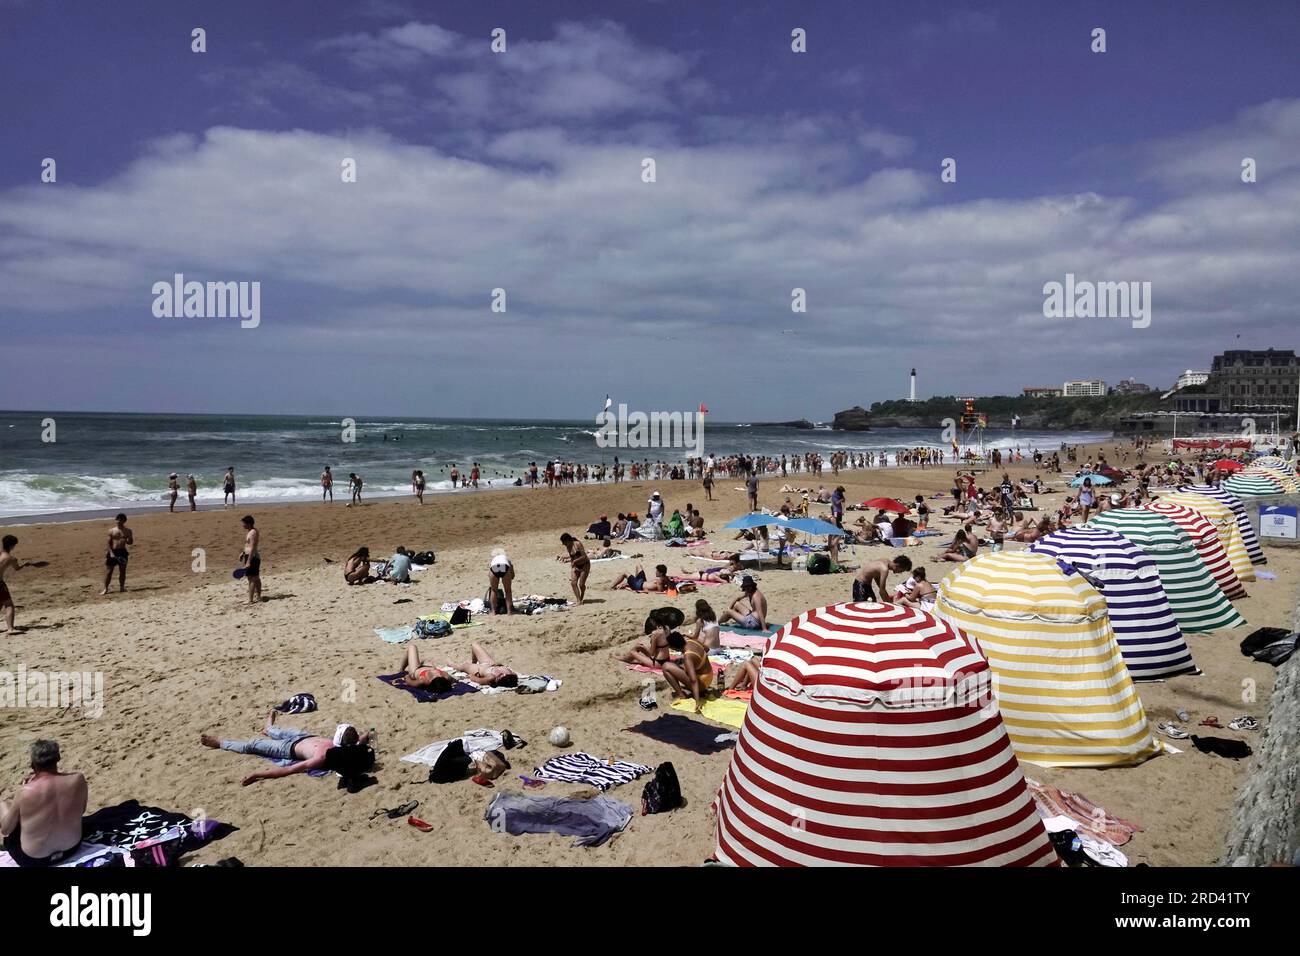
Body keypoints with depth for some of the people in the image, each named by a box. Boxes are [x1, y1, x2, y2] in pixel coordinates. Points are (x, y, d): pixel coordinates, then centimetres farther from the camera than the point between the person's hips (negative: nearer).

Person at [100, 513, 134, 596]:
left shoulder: (127, 531, 5)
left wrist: (126, 541, -15)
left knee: (122, 570, 4)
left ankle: (122, 587, 16)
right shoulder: (111, 531, 0)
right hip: (113, 551, -1)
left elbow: (131, 542, 9)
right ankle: (105, 588, 8)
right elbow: (108, 543, -1)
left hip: (122, 552, 1)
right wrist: (111, 553, -12)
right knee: (109, 570, 1)